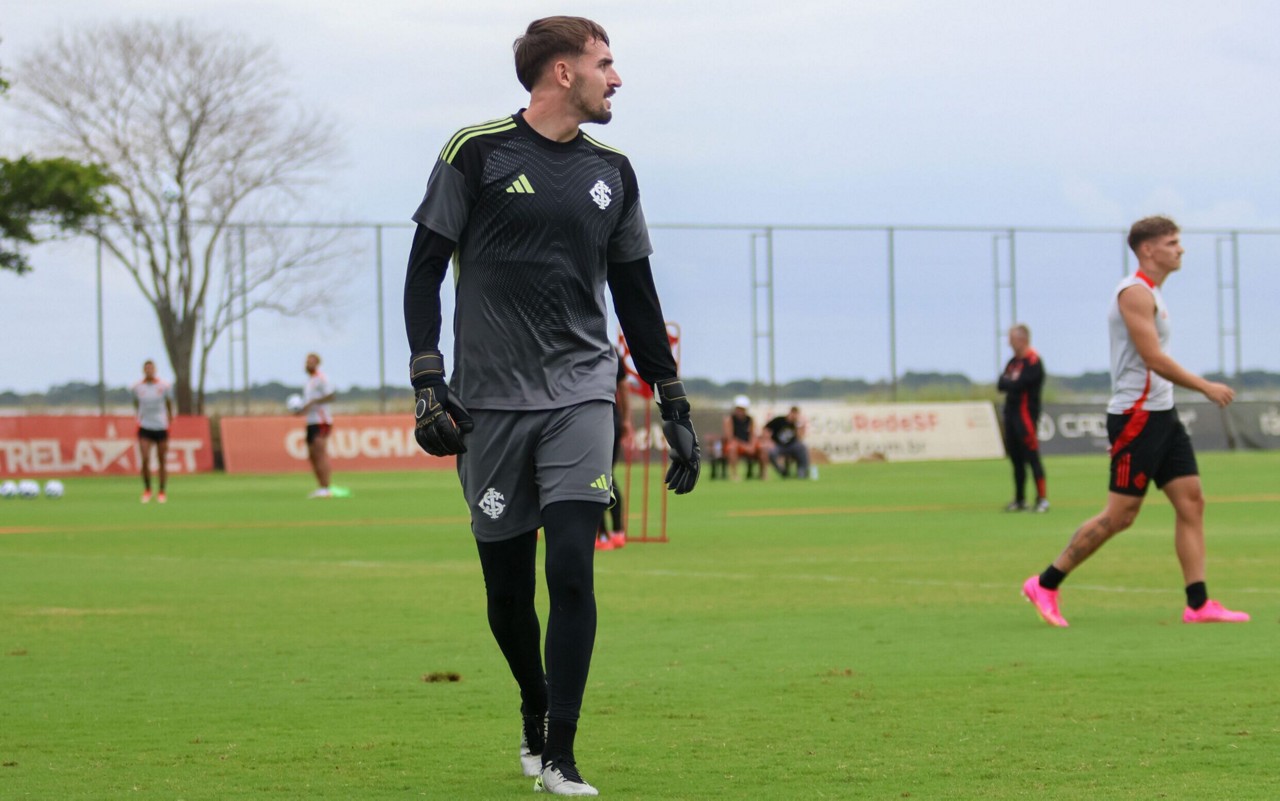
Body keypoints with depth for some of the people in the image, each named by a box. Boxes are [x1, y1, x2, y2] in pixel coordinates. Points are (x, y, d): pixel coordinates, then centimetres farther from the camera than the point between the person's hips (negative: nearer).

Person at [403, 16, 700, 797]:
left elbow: (636, 293, 17)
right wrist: (428, 381, -9)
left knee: (572, 569, -13)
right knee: (507, 589, 4)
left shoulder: (612, 172, 10)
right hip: (490, 402, -2)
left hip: (580, 394, 2)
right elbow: (425, 269, 0)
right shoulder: (476, 152, -1)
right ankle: (536, 710, 31)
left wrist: (674, 407, 16)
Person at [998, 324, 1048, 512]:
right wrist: (1010, 382, -9)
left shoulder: (1033, 361, -11)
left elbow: (1019, 385, -19)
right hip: (1011, 413, 9)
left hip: (1026, 414, -9)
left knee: (1032, 457, -11)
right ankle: (1020, 500, 15)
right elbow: (1000, 385, 9)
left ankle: (1042, 499, -10)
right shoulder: (1013, 361, 16)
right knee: (1016, 459, 10)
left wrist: (1007, 382, -2)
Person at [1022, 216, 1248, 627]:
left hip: (1160, 415, 10)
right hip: (1136, 416, -10)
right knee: (1120, 514, -8)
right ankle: (1045, 584, 1)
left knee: (1191, 502, 2)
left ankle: (1198, 604, 0)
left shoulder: (1152, 294, 18)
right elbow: (1153, 358, -20)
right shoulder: (1134, 292, -13)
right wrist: (1206, 387, -14)